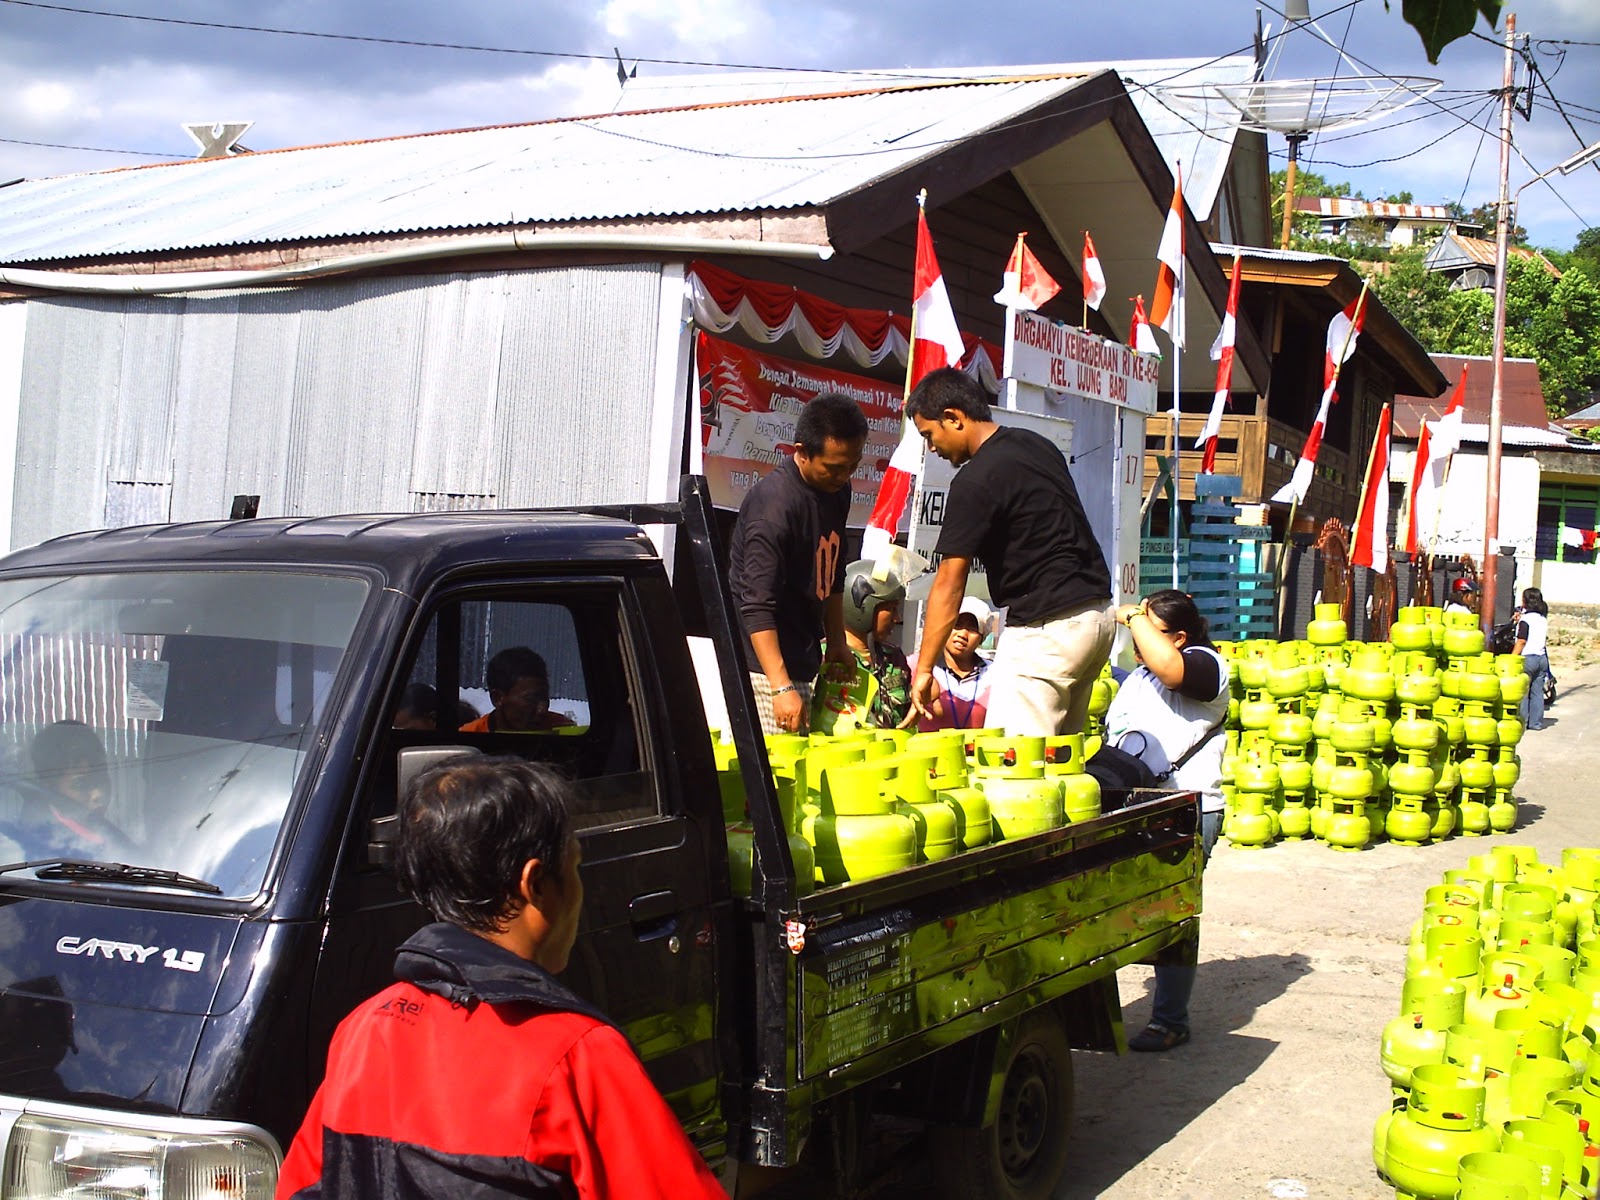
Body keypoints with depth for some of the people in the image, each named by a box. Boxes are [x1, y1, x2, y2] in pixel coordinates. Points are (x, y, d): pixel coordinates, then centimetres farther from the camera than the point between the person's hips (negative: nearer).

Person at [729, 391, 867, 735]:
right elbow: (757, 607, -25)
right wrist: (781, 687, -29)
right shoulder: (773, 504, -21)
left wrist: (837, 642, 21)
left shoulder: (836, 489, 6)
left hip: (803, 661, 9)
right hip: (767, 667, -9)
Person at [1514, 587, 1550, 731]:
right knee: (1537, 692, 10)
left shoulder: (1526, 619, -11)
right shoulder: (1543, 619, 10)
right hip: (1542, 657, 7)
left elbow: (1521, 641, -16)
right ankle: (1537, 722, 12)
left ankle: (1521, 722, -1)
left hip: (1527, 658, -7)